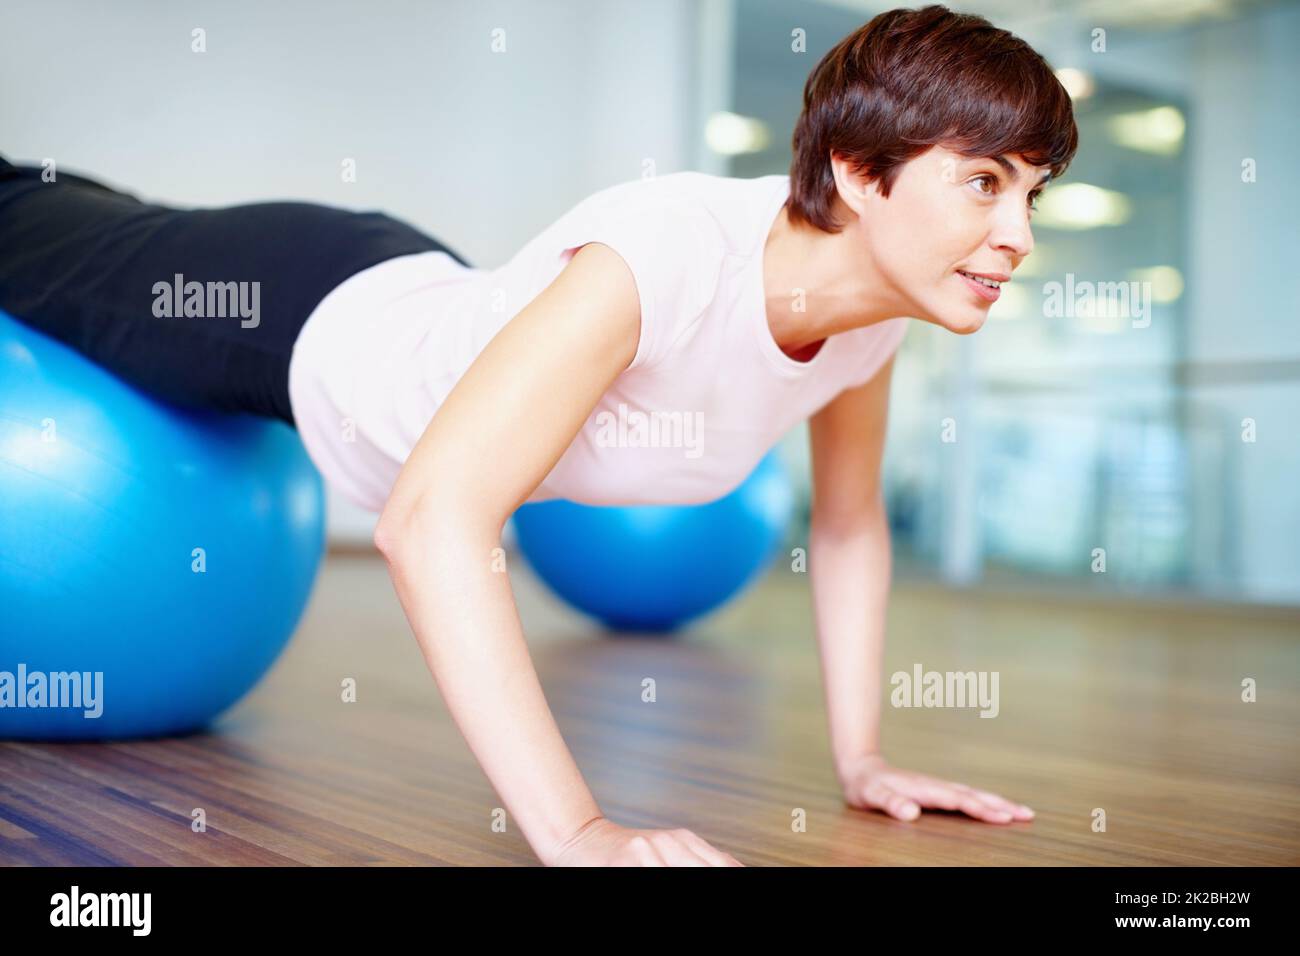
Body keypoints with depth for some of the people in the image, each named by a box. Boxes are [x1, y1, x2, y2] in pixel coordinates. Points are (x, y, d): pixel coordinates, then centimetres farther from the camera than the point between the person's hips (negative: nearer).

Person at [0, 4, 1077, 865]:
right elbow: (430, 521, -51)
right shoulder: (666, 261, -45)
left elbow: (850, 522, -5)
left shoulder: (876, 293, -21)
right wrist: (576, 831, -55)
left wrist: (861, 759, -9)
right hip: (303, 326, -6)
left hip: (418, 294, 7)